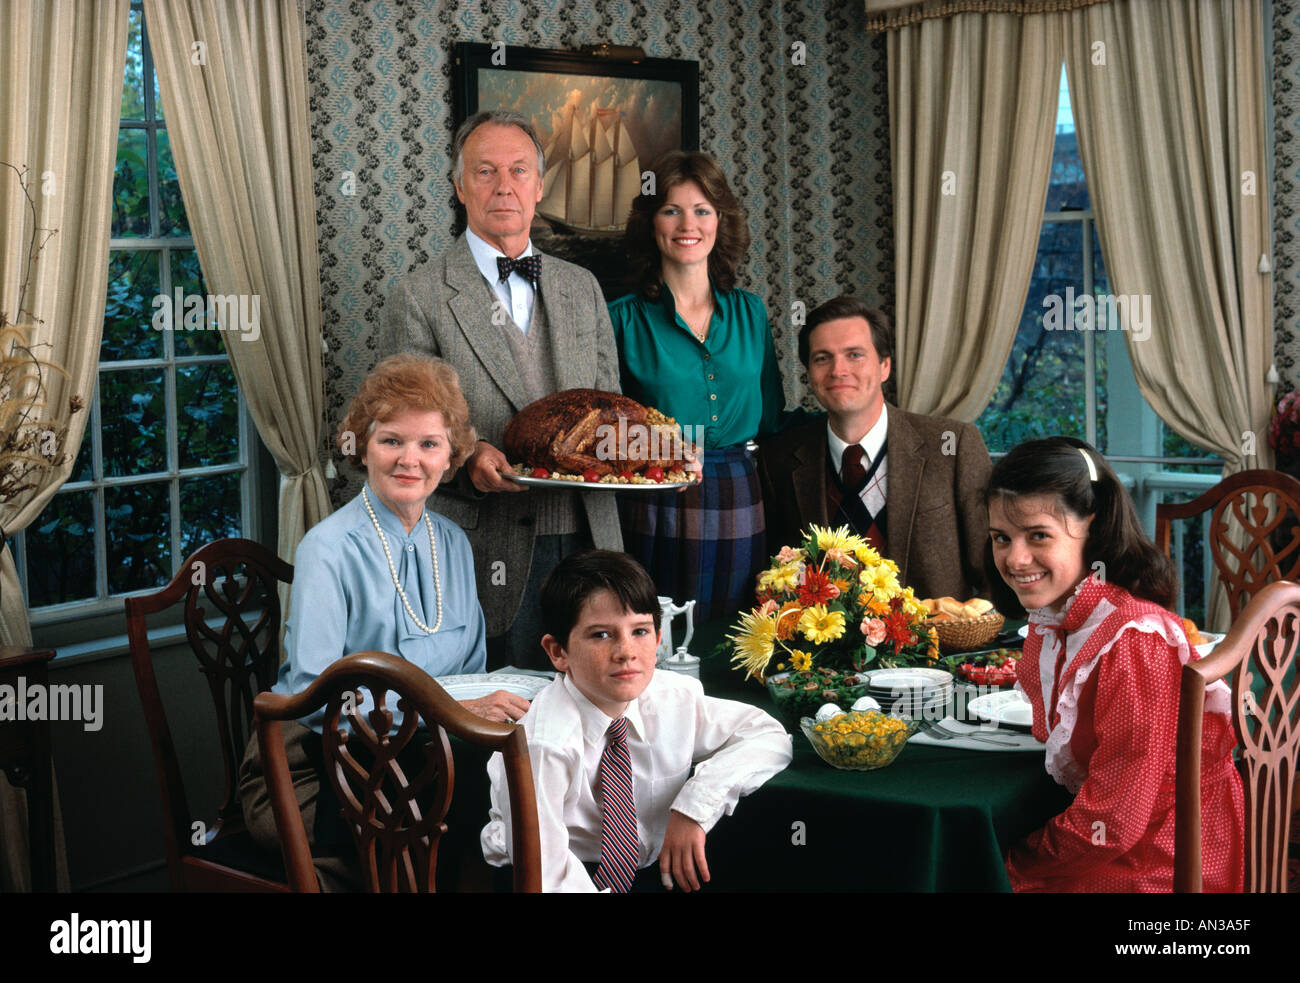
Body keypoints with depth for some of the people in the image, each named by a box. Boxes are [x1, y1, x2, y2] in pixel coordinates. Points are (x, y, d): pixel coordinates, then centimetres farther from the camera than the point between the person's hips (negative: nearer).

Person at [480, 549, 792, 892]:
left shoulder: (674, 699, -9)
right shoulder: (544, 745, -23)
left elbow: (770, 737, -4)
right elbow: (545, 876, -22)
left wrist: (696, 805, -16)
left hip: (648, 873, 7)